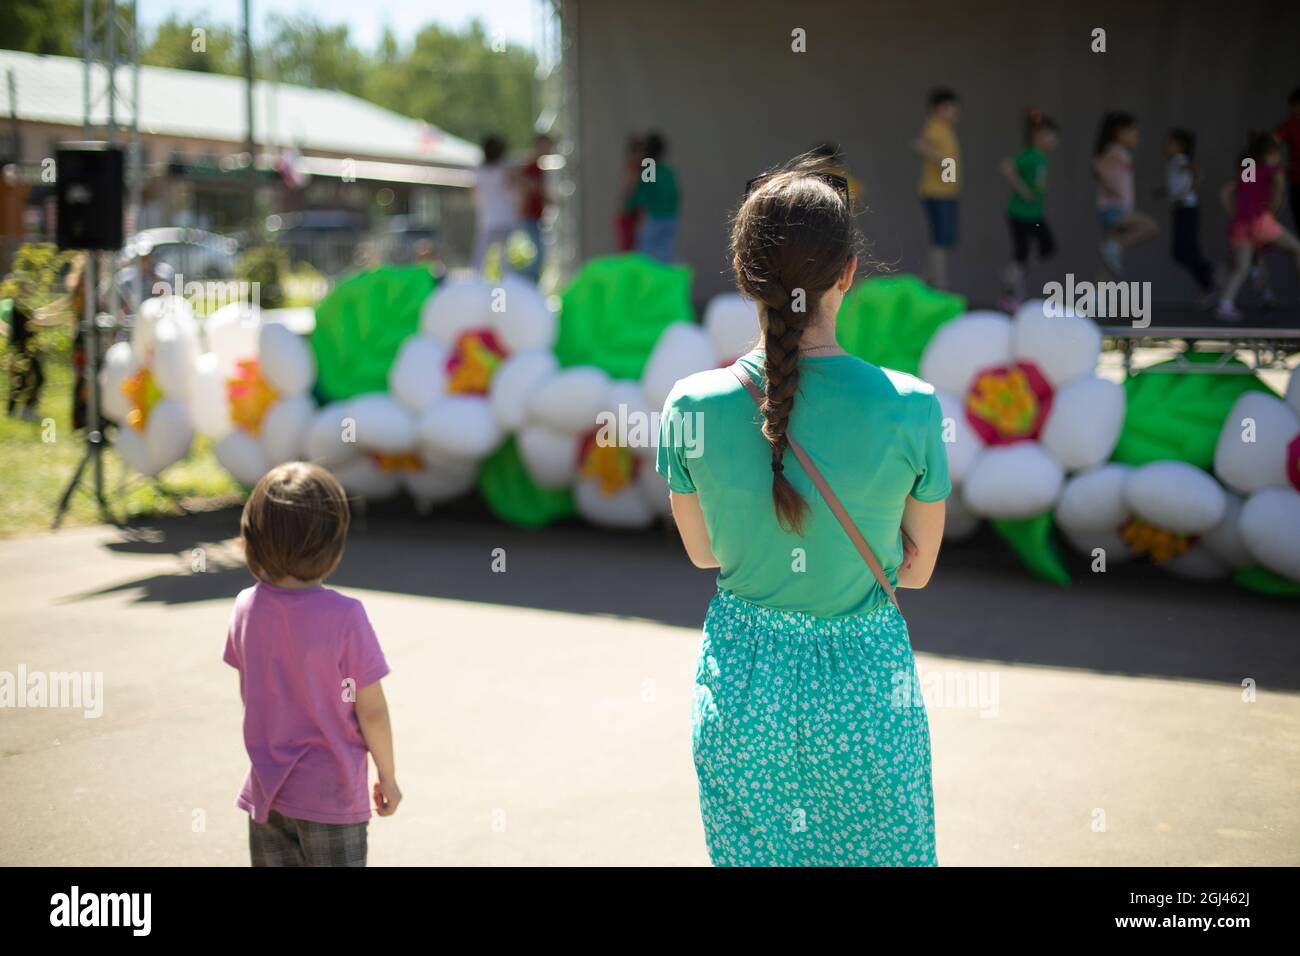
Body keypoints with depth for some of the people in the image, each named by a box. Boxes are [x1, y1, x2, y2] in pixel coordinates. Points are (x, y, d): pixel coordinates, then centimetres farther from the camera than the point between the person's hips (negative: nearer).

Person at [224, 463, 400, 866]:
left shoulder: (246, 607, -7)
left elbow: (247, 693, 6)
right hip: (331, 794, -4)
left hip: (265, 789, 5)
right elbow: (371, 711, -14)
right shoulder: (344, 616, -22)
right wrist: (388, 777, 0)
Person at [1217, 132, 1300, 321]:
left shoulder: (1243, 174, 27)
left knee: (1241, 269, -1)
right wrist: (1274, 209, -3)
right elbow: (1280, 183, -12)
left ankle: (1226, 303, -22)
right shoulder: (1272, 168, 10)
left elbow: (1225, 193, 19)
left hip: (1239, 222, 5)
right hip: (1259, 218, -5)